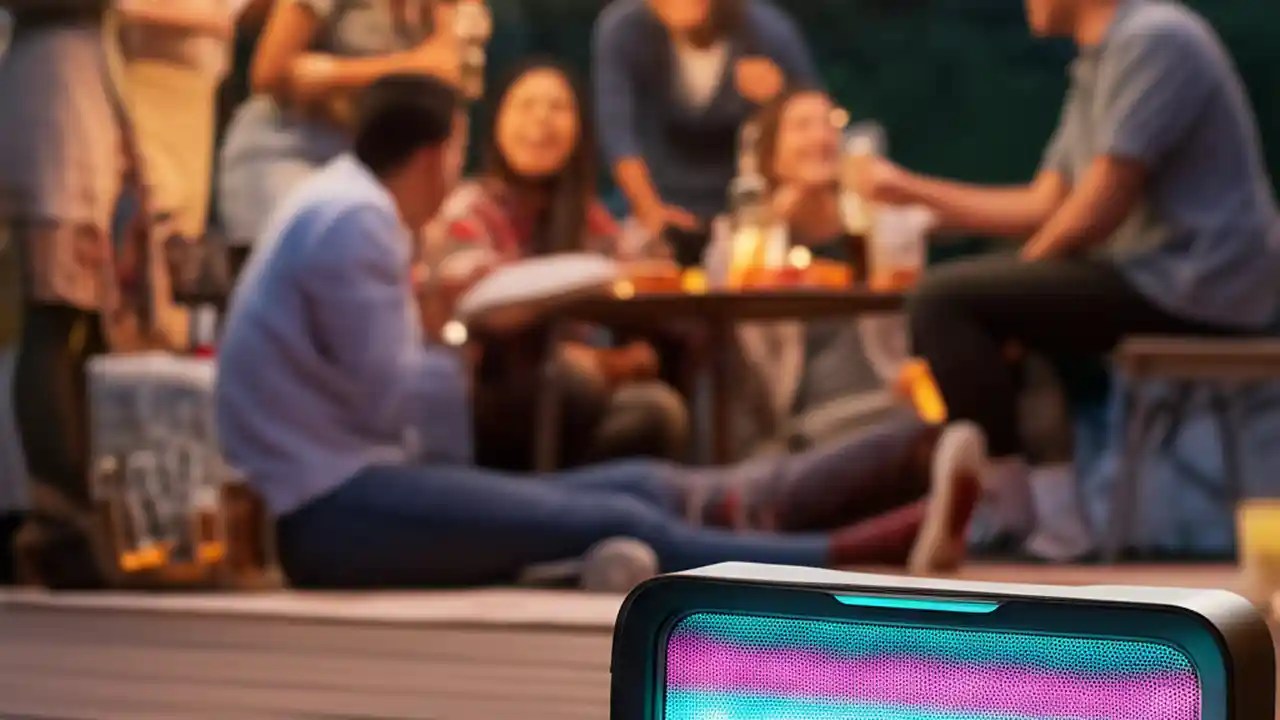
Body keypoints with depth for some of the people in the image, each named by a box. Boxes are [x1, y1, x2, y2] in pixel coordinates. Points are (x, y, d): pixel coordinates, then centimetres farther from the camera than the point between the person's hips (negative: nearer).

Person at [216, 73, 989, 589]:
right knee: (615, 524, -20)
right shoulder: (354, 221, -15)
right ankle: (872, 555, -28)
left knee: (641, 487, -2)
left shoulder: (347, 203, 17)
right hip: (331, 509, -10)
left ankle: (914, 459, -8)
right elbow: (388, 402, -17)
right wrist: (458, 357, 2)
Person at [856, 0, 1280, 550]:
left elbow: (1100, 207, -18)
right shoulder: (1099, 64, 17)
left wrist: (1021, 270, -4)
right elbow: (1044, 205, 18)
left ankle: (1011, 501, -12)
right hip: (1158, 278, 10)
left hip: (1191, 289, -10)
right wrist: (912, 190, 19)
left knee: (943, 301, -15)